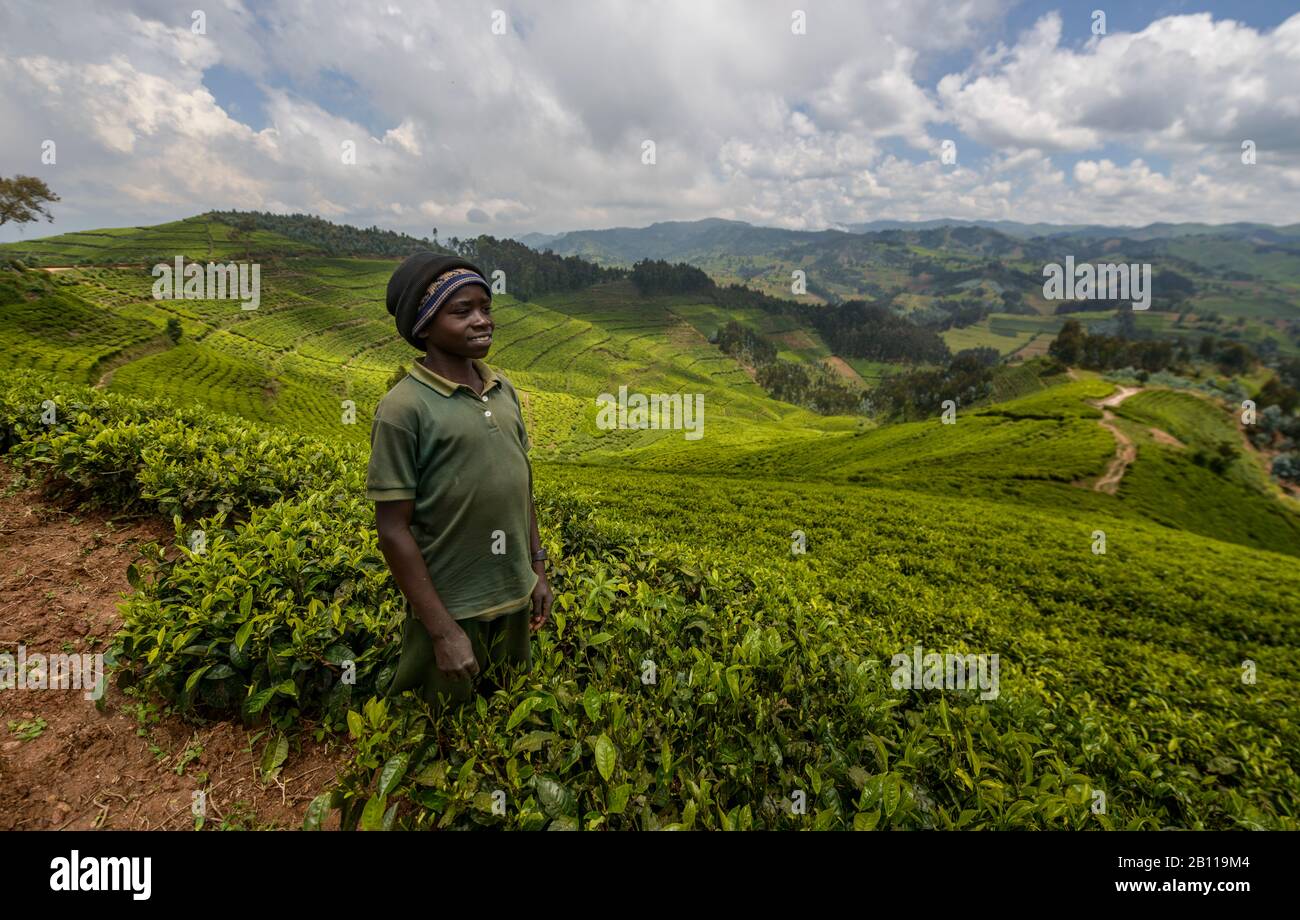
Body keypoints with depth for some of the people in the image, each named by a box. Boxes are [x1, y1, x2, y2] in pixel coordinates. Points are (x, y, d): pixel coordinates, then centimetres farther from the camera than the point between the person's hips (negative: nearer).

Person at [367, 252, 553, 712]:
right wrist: (443, 630, -16)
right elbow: (393, 530, -16)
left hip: (515, 599, 5)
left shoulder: (504, 390, 2)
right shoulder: (403, 408, -17)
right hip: (451, 607, -5)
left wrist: (538, 570, 11)